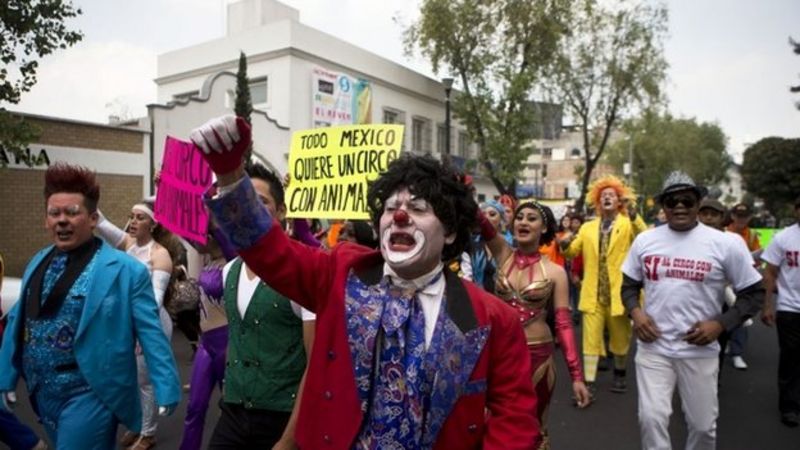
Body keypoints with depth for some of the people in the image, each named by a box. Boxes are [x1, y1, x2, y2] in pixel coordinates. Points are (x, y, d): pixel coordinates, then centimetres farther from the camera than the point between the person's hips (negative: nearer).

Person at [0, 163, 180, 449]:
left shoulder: (125, 269, -15)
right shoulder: (38, 262, 6)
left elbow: (150, 333, -15)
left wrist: (165, 389, -16)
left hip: (88, 394, -7)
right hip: (42, 391, 7)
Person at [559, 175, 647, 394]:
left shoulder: (628, 224, 2)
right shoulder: (588, 227, 11)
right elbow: (572, 252, 6)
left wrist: (633, 214, -32)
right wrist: (565, 244, -17)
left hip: (618, 292, -1)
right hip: (593, 294, 2)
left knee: (620, 339, 15)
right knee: (591, 339, -1)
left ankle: (620, 376, 36)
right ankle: (588, 383, 3)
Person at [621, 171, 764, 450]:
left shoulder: (726, 243, -5)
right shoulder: (644, 240, 1)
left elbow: (754, 293, 2)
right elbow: (630, 285, 12)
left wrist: (720, 324, -11)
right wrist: (635, 311, -8)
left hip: (700, 351, -1)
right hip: (653, 348, 1)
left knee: (702, 424, 13)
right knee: (652, 418, -1)